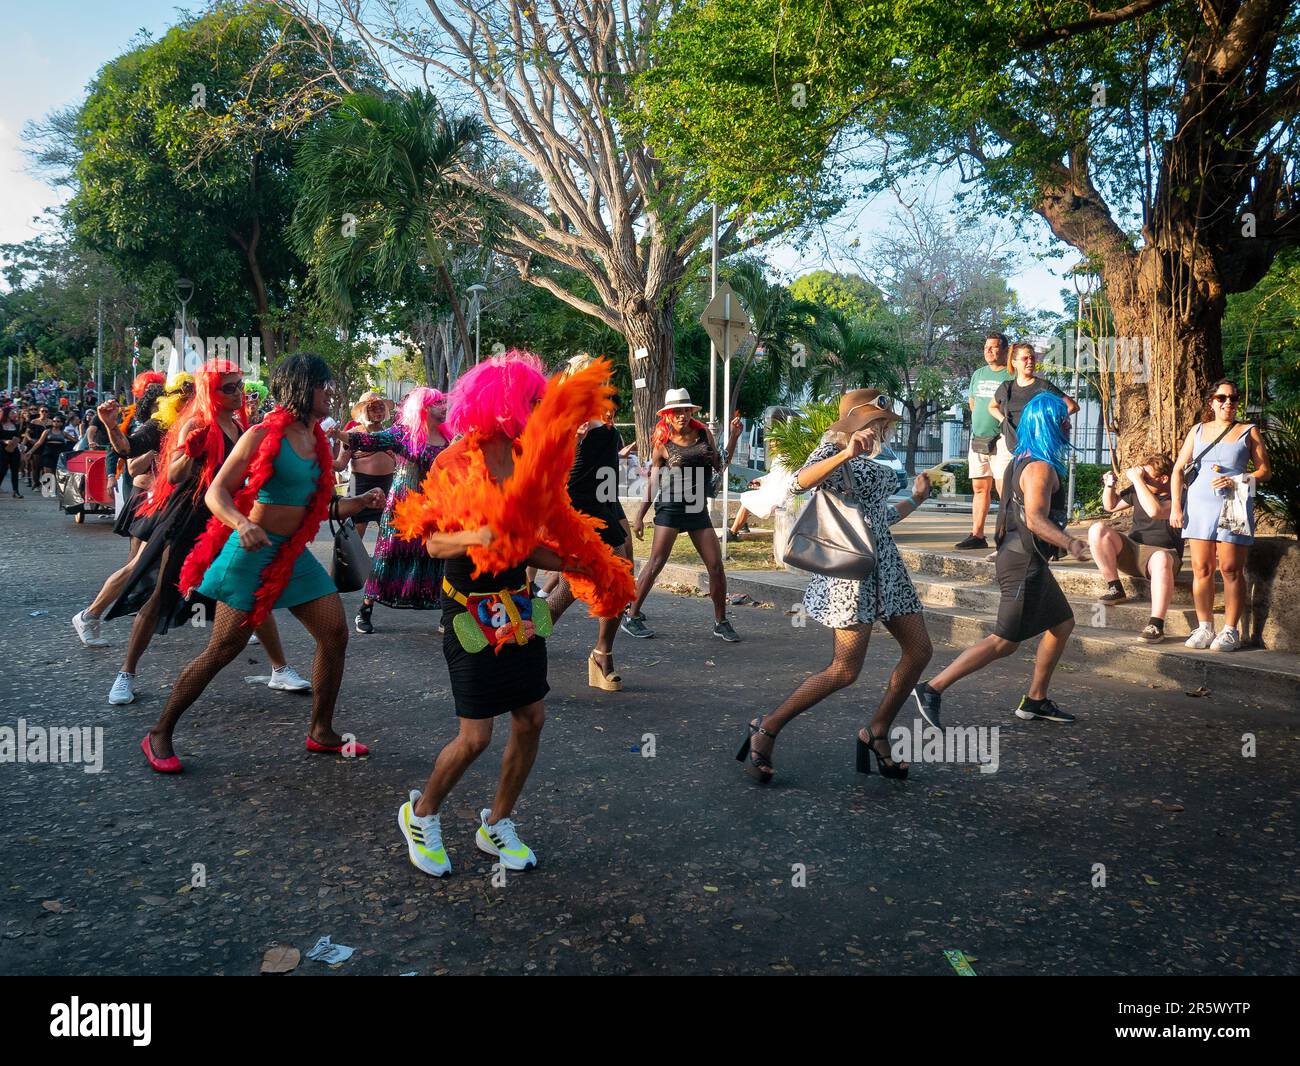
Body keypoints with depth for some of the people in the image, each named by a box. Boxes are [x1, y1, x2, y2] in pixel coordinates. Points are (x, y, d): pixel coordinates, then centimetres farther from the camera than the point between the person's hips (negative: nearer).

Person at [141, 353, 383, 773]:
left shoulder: (317, 441, 9)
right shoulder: (264, 435, -11)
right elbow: (216, 492, -14)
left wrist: (363, 501, 1)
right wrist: (242, 524, -32)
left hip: (293, 554, 7)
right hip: (253, 551, -7)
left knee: (335, 633, 2)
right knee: (223, 649, -3)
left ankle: (321, 731, 16)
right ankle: (160, 734, 14)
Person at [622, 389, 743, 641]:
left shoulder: (703, 433, 9)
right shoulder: (663, 443, 1)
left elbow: (720, 467, 13)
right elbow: (653, 482, 4)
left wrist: (733, 438, 6)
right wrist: (640, 516, 2)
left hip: (699, 509, 4)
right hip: (670, 507, -4)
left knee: (716, 566, 0)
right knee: (656, 563, -6)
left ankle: (721, 623, 12)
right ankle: (631, 616, 5)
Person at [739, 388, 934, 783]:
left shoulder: (871, 462, 20)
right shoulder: (833, 448, -4)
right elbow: (799, 483, -26)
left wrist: (916, 499, 26)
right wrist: (846, 453, -34)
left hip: (885, 562, 9)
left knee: (920, 650, 6)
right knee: (845, 670, -11)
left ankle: (877, 732, 18)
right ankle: (766, 730, 1)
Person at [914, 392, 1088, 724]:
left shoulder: (1023, 461, 13)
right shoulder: (1041, 468, -18)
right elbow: (1036, 520, -31)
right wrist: (1070, 543, -45)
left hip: (1024, 558, 11)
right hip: (1025, 563, -11)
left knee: (1062, 624, 18)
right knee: (1004, 642, -8)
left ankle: (1035, 700, 23)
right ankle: (932, 689, -8)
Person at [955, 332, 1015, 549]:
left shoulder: (1012, 376, -4)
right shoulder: (978, 374, 16)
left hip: (1001, 440, -7)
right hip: (977, 439, 7)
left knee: (1004, 487, -11)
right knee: (979, 488, 9)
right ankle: (977, 535, 14)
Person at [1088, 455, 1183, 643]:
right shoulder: (1138, 490, 9)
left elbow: (1154, 511, -33)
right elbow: (1110, 506, 24)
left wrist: (1137, 479, -25)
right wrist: (1109, 486, 4)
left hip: (1160, 551, -6)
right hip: (1131, 549, 6)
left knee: (1161, 559, -42)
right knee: (1097, 529, -18)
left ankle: (1156, 624, -45)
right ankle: (1115, 588, -12)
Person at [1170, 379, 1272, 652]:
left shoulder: (1248, 432, 9)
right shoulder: (1198, 431, 14)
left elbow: (1265, 471, 5)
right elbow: (1178, 469, 12)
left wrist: (1235, 481, -12)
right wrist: (1176, 506, 2)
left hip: (1234, 506, -2)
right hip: (1200, 504, 2)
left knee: (1231, 570, -5)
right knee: (1201, 568, 1)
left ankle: (1231, 631, 0)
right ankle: (1204, 628, 9)